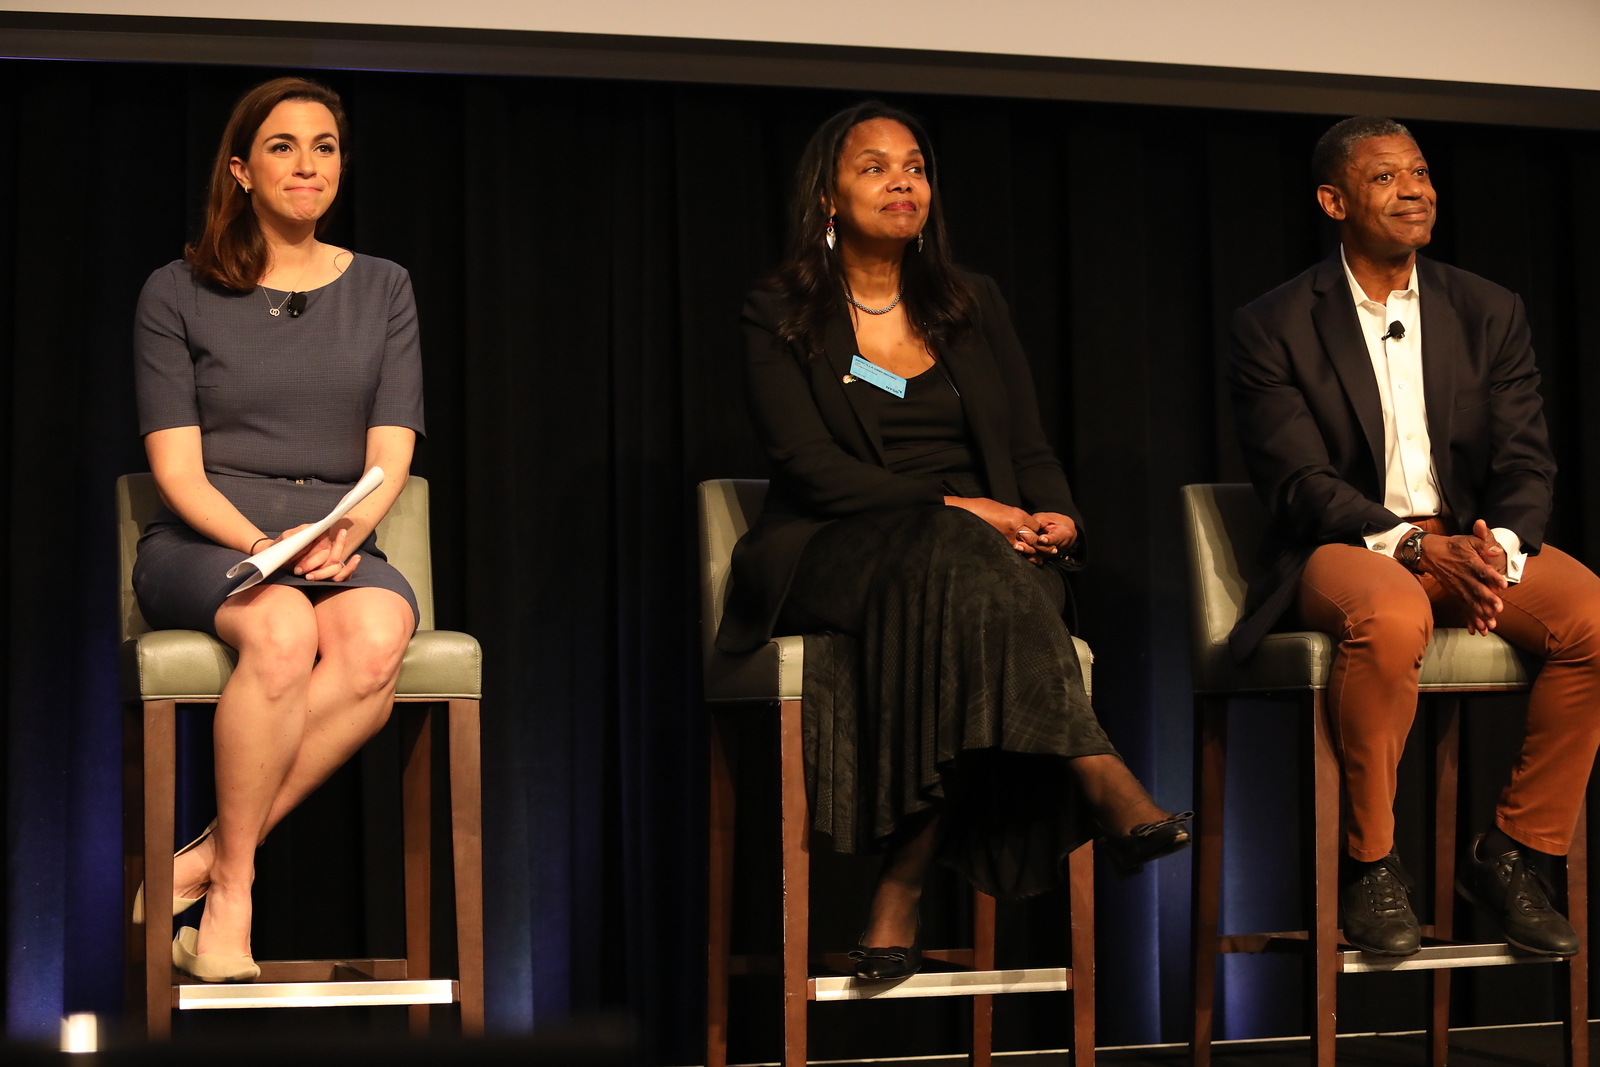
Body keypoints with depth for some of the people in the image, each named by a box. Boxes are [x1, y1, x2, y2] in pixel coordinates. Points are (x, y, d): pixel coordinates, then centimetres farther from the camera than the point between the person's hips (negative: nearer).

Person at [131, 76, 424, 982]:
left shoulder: (382, 291, 15)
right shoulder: (178, 295, 7)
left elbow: (391, 457, 6)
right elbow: (178, 469, -1)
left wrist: (345, 533, -15)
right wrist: (260, 546, -18)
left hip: (340, 550, 2)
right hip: (200, 544, -2)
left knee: (376, 635, -35)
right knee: (282, 629, -38)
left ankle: (205, 861, -27)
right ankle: (230, 892, -26)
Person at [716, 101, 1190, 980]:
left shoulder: (972, 306, 18)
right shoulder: (779, 317, 5)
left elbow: (1028, 446, 14)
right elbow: (810, 467, -7)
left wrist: (1056, 519, -10)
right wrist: (954, 508, -18)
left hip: (987, 546, 4)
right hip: (828, 556, -3)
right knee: (956, 557, -37)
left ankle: (903, 883, -36)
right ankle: (1105, 789, -45)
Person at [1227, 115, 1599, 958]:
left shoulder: (1489, 314, 10)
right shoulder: (1274, 328, -2)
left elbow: (1525, 462, 5)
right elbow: (1299, 484, -9)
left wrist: (1499, 548, -18)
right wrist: (1418, 549, -24)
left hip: (1473, 544, 4)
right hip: (1342, 550, -4)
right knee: (1392, 619, -39)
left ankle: (1512, 854, -8)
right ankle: (1370, 866, -21)